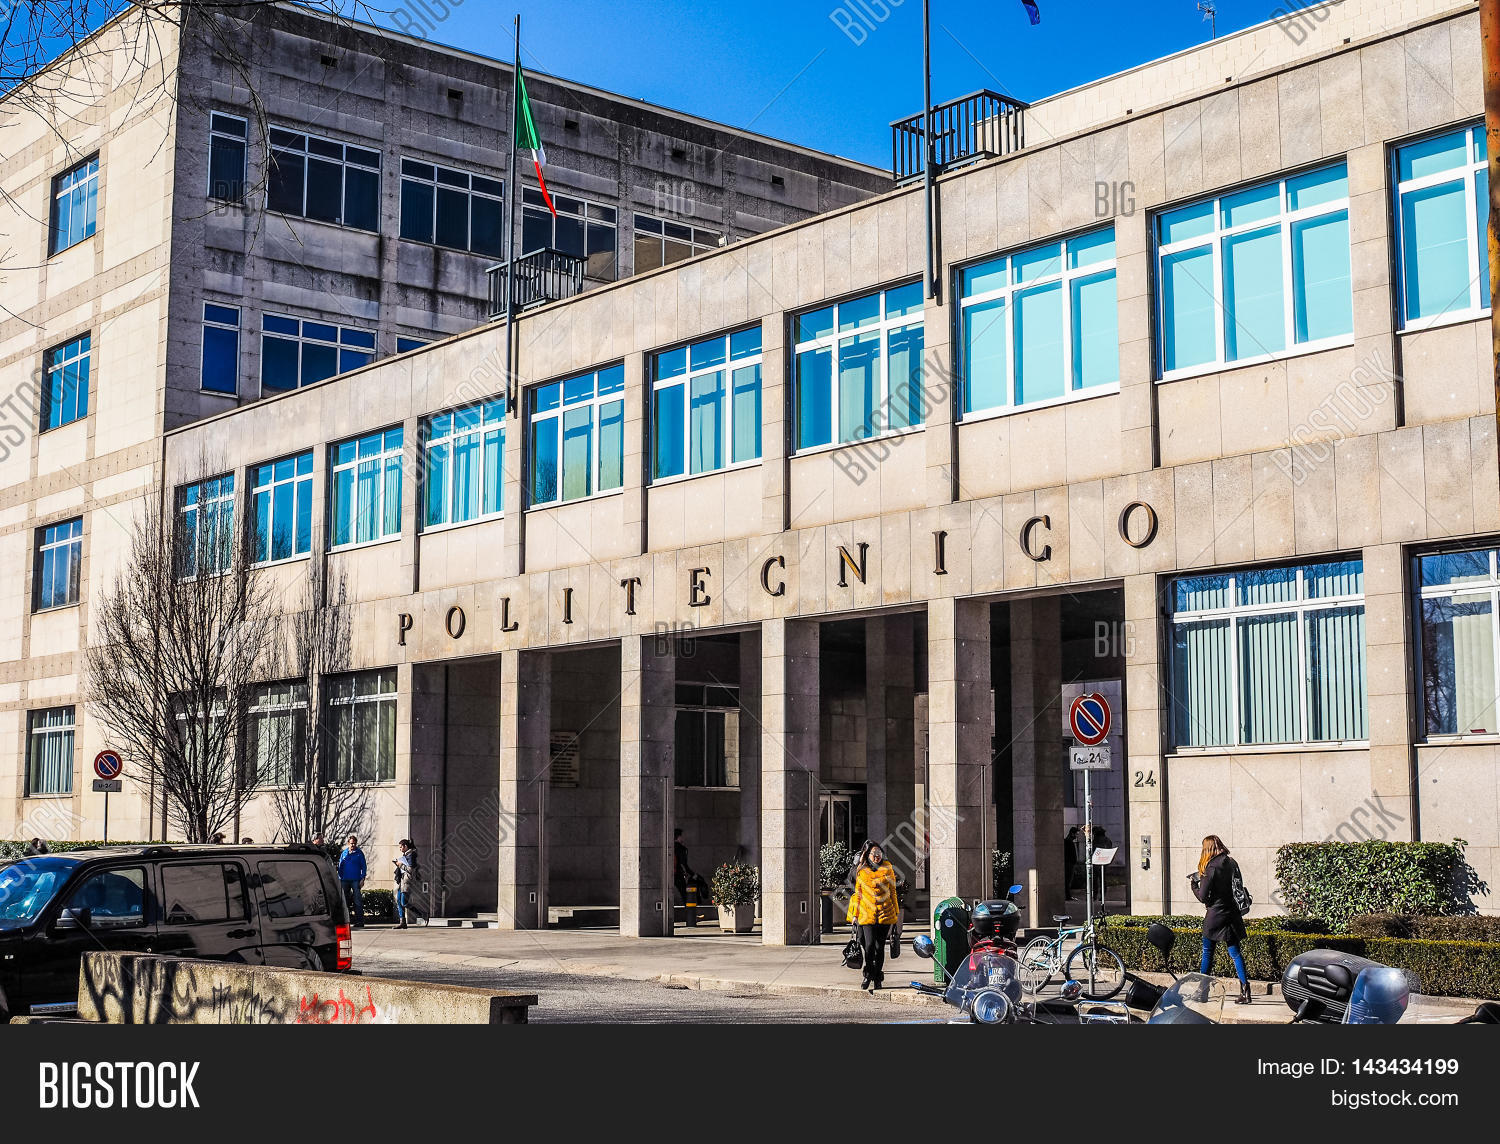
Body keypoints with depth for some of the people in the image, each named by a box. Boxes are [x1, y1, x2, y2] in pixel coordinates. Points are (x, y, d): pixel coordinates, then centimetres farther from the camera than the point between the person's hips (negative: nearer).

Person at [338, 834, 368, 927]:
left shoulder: (359, 853, 4)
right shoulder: (343, 853, 11)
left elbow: (363, 867, 4)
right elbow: (340, 866, 16)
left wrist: (362, 878, -5)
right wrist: (339, 878, 8)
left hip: (355, 880, -3)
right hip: (345, 880, 3)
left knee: (357, 900, -7)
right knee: (344, 900, 6)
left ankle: (359, 920, -7)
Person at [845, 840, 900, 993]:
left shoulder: (887, 869, 7)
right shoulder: (862, 871, 6)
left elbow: (893, 892, 11)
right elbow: (858, 894, 9)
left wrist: (896, 912, 9)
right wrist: (855, 915, 6)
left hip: (885, 914, 1)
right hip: (867, 914, -1)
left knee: (879, 946, 4)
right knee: (869, 945, -11)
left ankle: (877, 979, 16)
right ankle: (868, 975, 9)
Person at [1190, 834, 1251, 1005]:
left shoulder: (1211, 868, -14)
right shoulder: (1232, 864, 3)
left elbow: (1203, 897, -12)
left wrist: (1194, 883, 7)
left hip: (1215, 916, -5)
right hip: (1232, 915, 5)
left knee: (1207, 953, 8)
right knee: (1235, 953, 5)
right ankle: (1245, 989, -6)